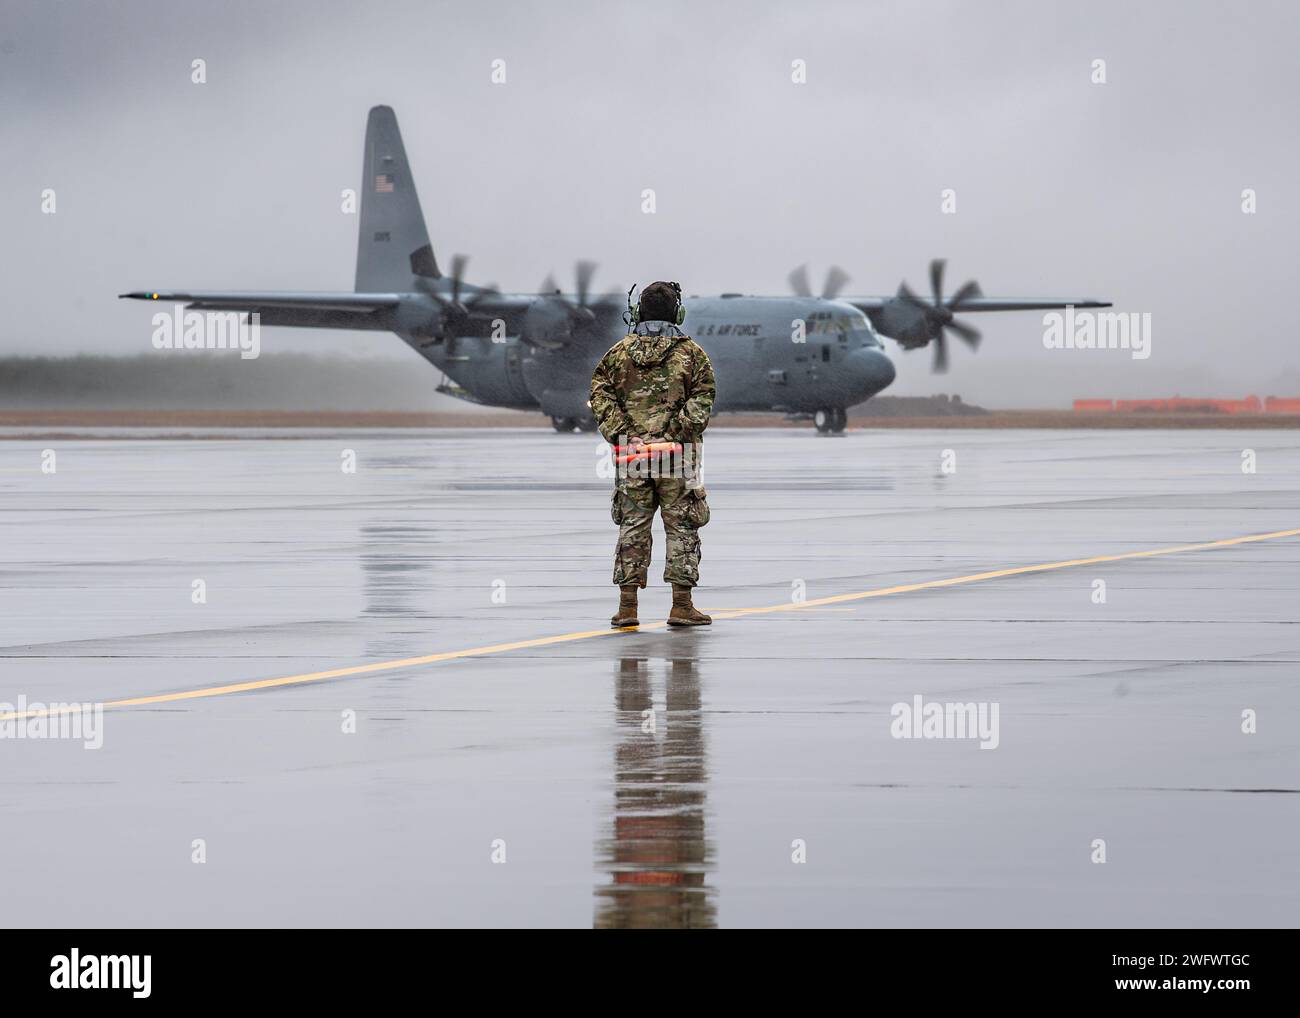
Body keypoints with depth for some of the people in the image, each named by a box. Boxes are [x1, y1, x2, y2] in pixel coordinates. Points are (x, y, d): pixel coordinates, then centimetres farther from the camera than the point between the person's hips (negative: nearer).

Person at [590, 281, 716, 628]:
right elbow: (702, 400, -9)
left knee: (632, 529, 7)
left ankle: (627, 607, 5)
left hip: (632, 453, 2)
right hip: (677, 455, -2)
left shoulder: (619, 352, 7)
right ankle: (681, 606, 3)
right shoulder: (691, 353, 1)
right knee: (681, 529, 4)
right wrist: (675, 433, -13)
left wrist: (623, 436, -8)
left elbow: (600, 396, -2)